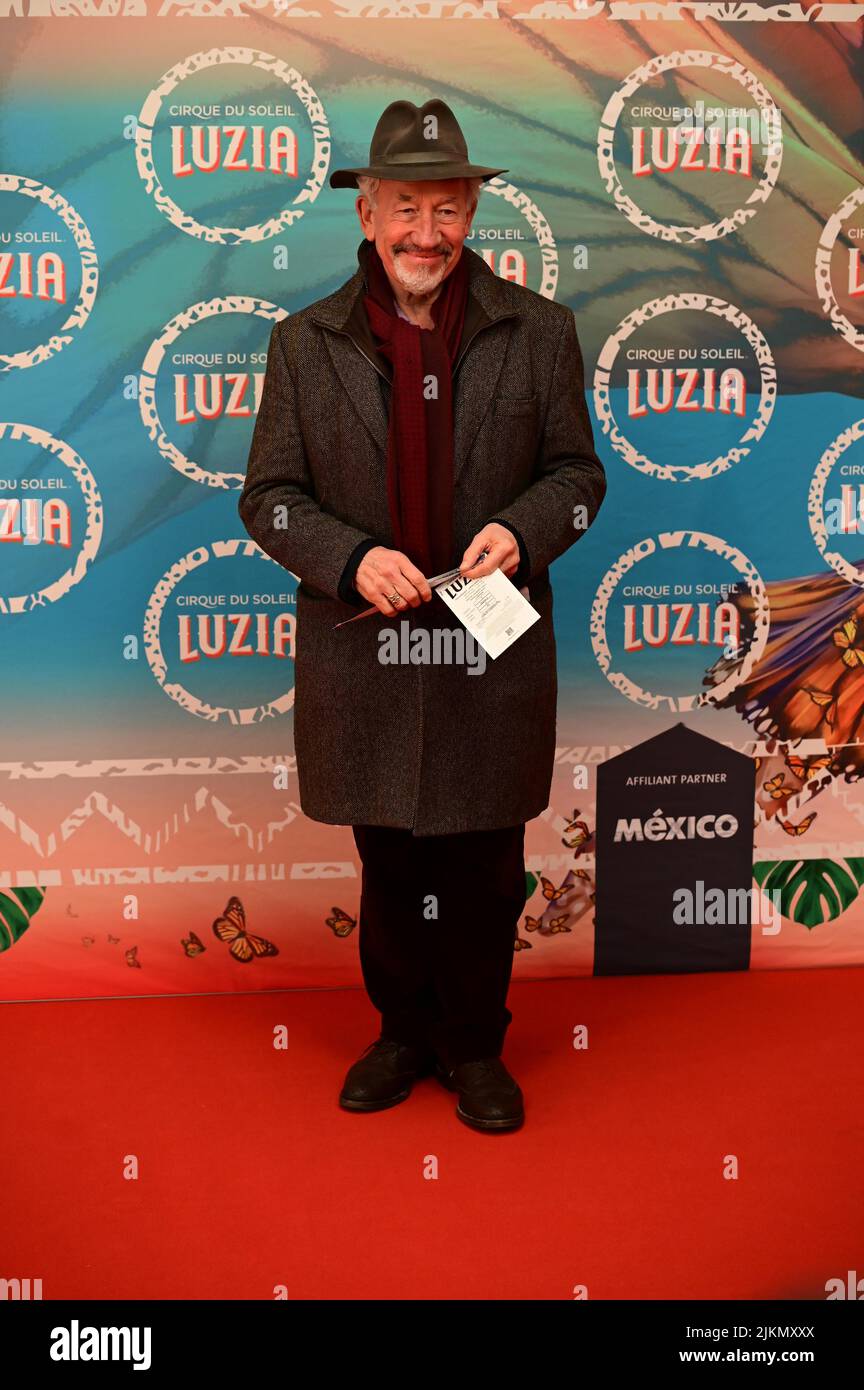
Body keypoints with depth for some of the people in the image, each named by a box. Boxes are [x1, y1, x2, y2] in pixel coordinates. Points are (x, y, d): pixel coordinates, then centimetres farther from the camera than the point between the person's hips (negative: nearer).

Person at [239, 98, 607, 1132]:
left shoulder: (538, 332, 1)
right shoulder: (304, 345, 1)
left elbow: (576, 471, 7)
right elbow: (269, 496, 2)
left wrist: (522, 530, -14)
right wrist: (350, 558, -16)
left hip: (496, 657, 0)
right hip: (364, 659, 1)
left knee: (484, 871, 10)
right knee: (389, 867, 14)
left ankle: (475, 1045, 32)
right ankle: (405, 1033, 36)